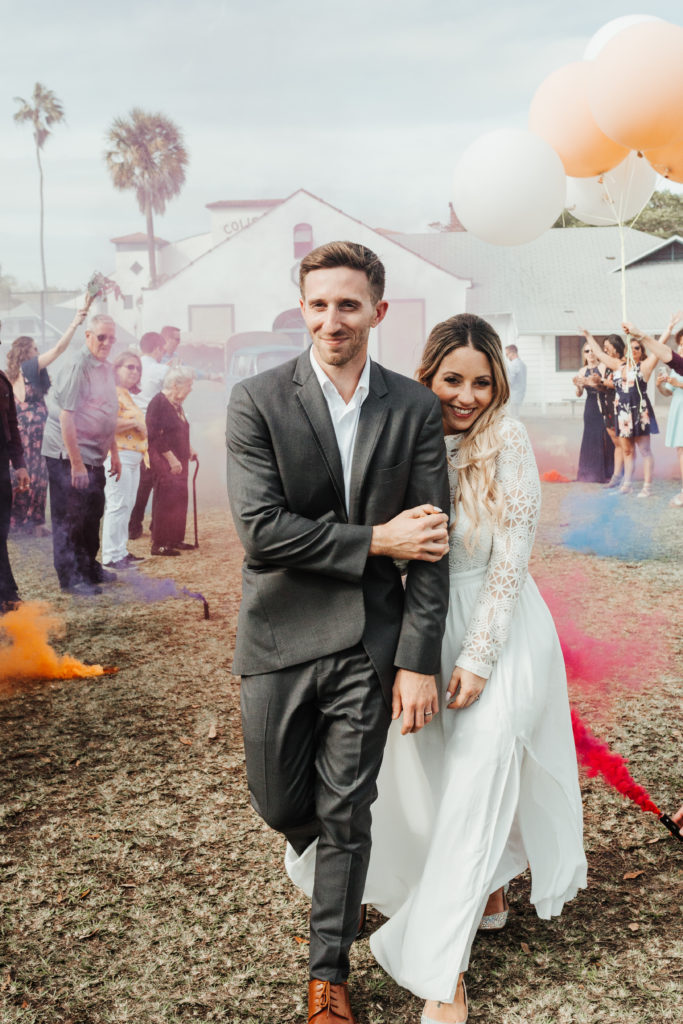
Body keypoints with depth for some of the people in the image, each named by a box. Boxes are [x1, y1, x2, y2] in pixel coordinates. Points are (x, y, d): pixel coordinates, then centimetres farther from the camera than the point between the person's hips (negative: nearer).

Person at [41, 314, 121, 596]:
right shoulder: (77, 367, -17)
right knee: (69, 518, 1)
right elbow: (66, 417, -21)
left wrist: (114, 453, 19)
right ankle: (70, 577, 10)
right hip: (69, 456, -8)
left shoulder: (106, 368, 10)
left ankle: (90, 567, 31)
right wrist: (76, 463, -22)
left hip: (94, 456, 9)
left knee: (92, 514, 17)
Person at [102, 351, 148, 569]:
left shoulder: (128, 395, 22)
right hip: (117, 455, -10)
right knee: (117, 505, -11)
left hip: (133, 456, 10)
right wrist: (135, 423, -17)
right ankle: (111, 557, -8)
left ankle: (121, 551, 19)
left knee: (127, 506, 12)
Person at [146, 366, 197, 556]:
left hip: (177, 461, 10)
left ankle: (174, 539, 22)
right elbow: (156, 436, -21)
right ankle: (159, 544, -3)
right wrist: (171, 459, -21)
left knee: (179, 500, 12)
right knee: (165, 501, -8)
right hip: (164, 462, -10)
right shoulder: (159, 403, -16)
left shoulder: (176, 404, 14)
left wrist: (188, 449, 14)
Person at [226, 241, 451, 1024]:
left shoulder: (414, 408, -1)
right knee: (279, 804, 13)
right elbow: (262, 532, -16)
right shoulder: (257, 401, -7)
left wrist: (419, 662, -6)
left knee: (347, 814, 9)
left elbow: (430, 545, -2)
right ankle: (329, 854, 50)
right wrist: (376, 539, -15)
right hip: (280, 637, 0)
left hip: (369, 644, 1)